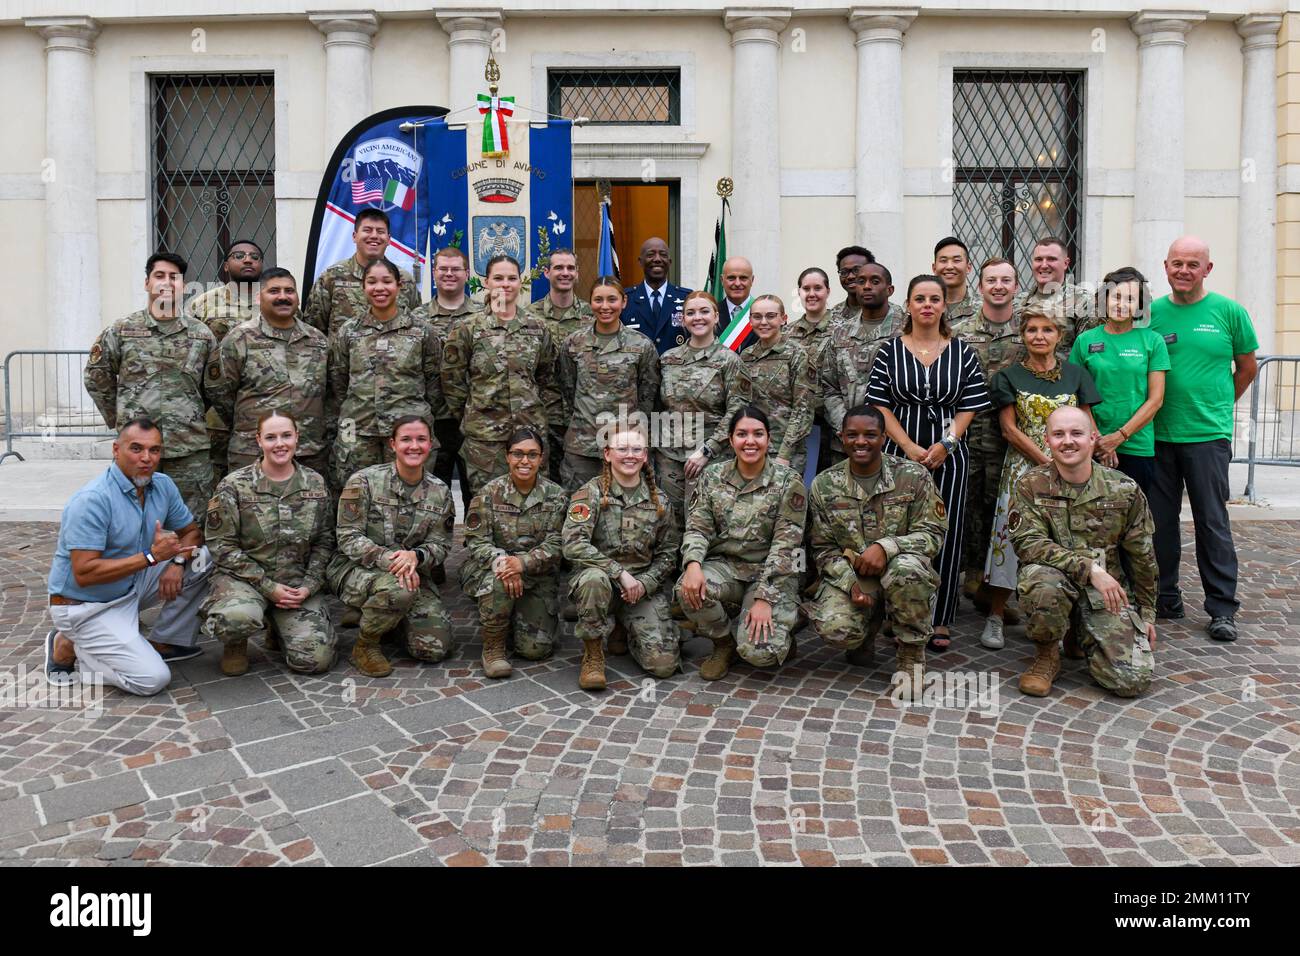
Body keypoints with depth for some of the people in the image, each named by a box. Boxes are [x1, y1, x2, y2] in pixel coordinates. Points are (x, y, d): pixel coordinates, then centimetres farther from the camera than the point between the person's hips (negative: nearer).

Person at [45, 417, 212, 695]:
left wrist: (178, 561, -14)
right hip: (87, 607, -7)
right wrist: (151, 557, -28)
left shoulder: (163, 485, -3)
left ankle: (165, 642, 6)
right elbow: (84, 574, -27)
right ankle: (68, 648, 4)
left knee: (200, 558, -5)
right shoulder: (92, 500, -25)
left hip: (131, 589, 7)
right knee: (153, 679, -17)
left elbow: (192, 531, 8)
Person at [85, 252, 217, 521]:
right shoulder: (120, 331, 4)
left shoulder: (202, 335, 6)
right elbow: (96, 378, 12)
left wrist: (197, 423, 9)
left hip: (191, 450, 1)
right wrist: (118, 419, 9)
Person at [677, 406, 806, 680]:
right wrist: (693, 564, -24)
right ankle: (723, 642, 2)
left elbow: (785, 546, -12)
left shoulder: (788, 482, -8)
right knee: (689, 590, -31)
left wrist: (765, 598, -20)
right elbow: (697, 528, -2)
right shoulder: (713, 475, 2)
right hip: (725, 566, 3)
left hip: (771, 574, -3)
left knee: (758, 652, -25)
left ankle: (779, 635, 15)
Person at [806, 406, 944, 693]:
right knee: (834, 629, -30)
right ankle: (866, 633, 13)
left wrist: (886, 547, -25)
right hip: (849, 575, 1)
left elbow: (933, 533, -8)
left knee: (906, 569, -39)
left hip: (898, 568, -1)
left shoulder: (913, 476, -4)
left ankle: (912, 654, -10)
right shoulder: (823, 485, 0)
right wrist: (851, 583, -17)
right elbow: (823, 549, 2)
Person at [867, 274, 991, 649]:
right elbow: (879, 405, -2)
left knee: (946, 533, 2)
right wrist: (910, 448, -12)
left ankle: (940, 621, 12)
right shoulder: (889, 351, 3)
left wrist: (945, 444, -11)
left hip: (948, 455, 1)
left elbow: (969, 406, 3)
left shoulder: (962, 352, 6)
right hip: (900, 453, -1)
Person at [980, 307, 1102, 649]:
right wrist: (1047, 462, -12)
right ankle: (995, 617, 7)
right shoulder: (1008, 377, 4)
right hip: (1022, 468, -2)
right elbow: (1010, 430, -3)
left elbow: (1086, 427, 9)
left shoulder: (1076, 375, 9)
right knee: (1012, 536, -4)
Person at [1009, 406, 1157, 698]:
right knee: (1040, 579, -39)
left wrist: (1147, 613, 13)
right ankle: (1047, 656, -7)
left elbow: (1142, 558, 9)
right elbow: (1027, 543, -18)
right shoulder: (1031, 485, -4)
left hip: (1107, 592, 2)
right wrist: (1090, 568, -25)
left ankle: (1084, 640, 23)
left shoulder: (1124, 490, 0)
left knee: (1134, 679, -14)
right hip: (1057, 581, -2)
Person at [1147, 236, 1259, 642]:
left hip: (1208, 436, -2)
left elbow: (1247, 368, 11)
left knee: (1213, 524, 1)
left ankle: (1222, 609, 11)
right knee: (1160, 521, 8)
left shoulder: (1229, 311, 1)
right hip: (1158, 436, 2)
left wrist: (1217, 407, 14)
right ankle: (1165, 599, 21)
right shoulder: (1151, 312, 5)